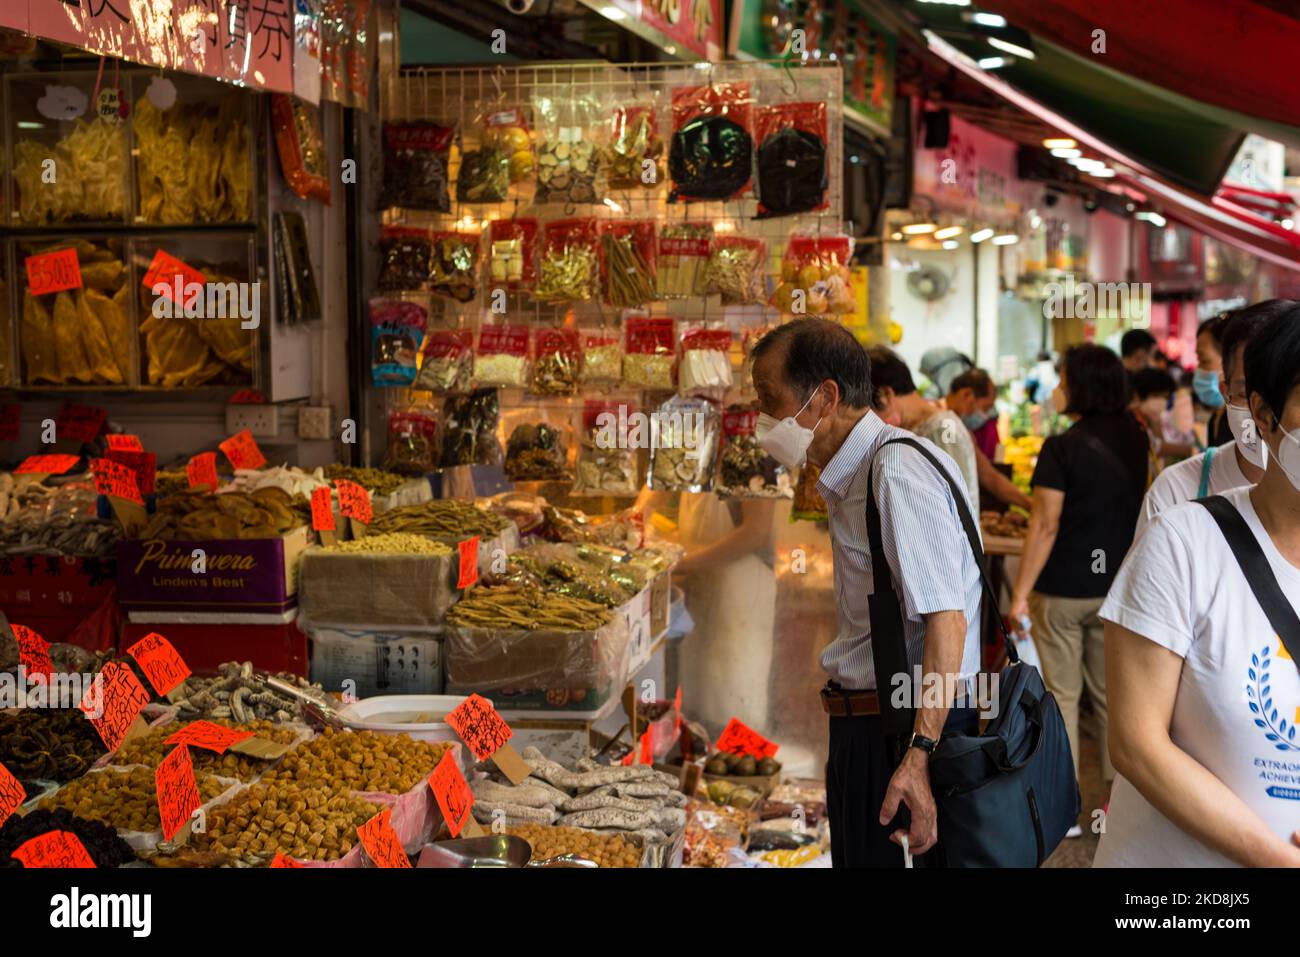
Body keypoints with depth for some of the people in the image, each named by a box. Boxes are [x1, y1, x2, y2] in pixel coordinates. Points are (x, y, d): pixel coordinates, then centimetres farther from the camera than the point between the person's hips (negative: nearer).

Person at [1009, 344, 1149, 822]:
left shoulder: (1063, 448, -16)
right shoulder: (1134, 441, 2)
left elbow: (1045, 526, -17)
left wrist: (1020, 593, -13)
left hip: (1063, 588, -5)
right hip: (1117, 585, 6)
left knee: (1059, 695, 4)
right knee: (1112, 693, 14)